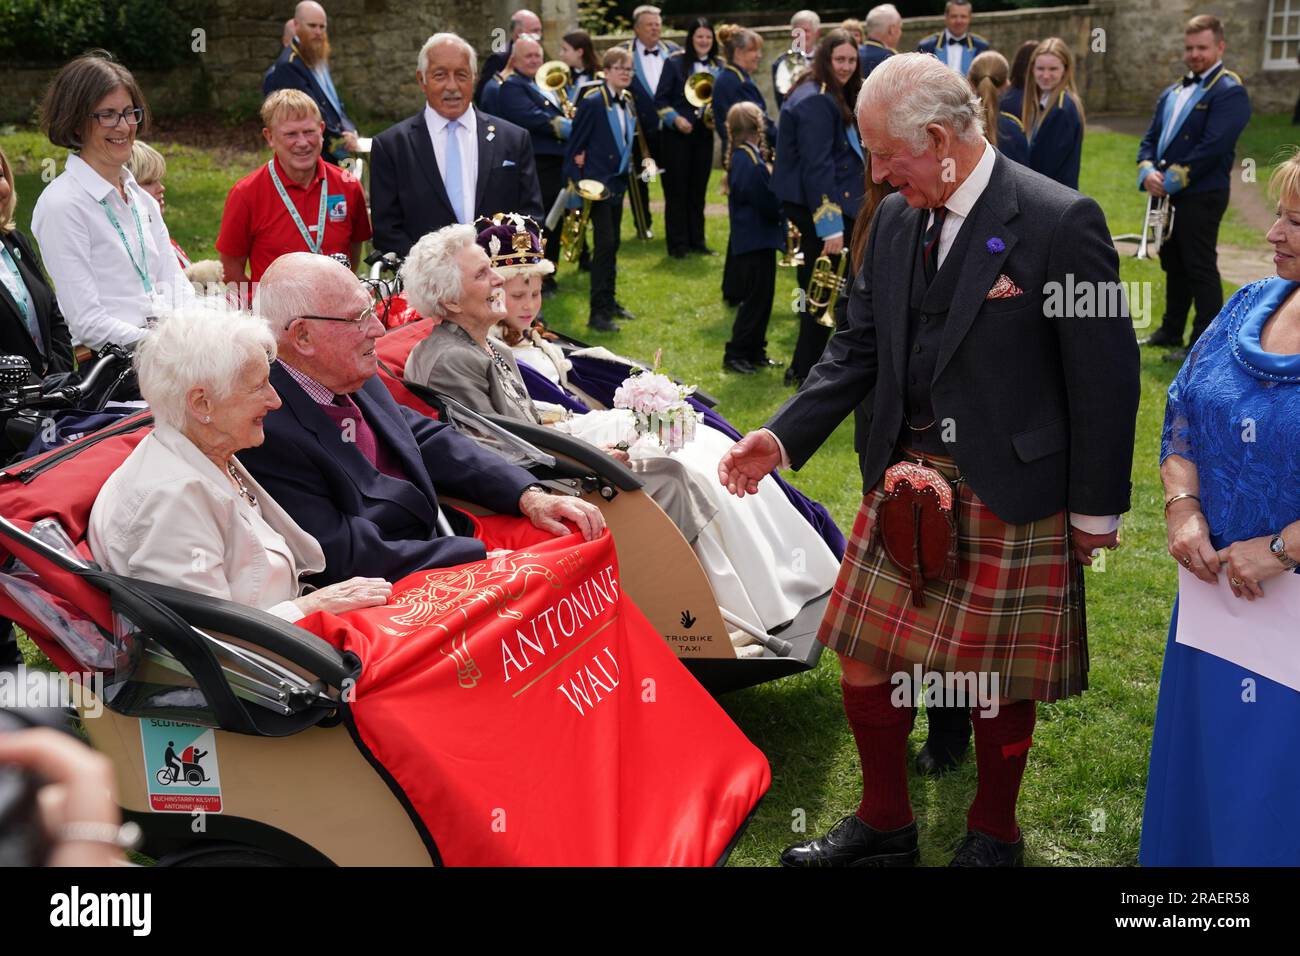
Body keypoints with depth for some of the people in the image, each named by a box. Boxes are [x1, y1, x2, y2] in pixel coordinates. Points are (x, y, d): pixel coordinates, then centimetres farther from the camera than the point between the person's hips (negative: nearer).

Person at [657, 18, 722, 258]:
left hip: (704, 133, 4)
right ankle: (677, 244, 6)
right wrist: (676, 118, -18)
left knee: (699, 189, 10)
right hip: (677, 133, -4)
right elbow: (661, 98, -4)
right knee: (676, 189, 0)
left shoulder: (718, 66, 6)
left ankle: (697, 240, 18)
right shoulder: (675, 62, -4)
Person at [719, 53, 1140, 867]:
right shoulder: (894, 221, 4)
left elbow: (1106, 376, -10)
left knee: (999, 685, 11)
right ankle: (884, 826, 33)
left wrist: (1096, 508, -6)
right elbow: (860, 349, 9)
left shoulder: (1061, 222, -15)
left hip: (1011, 499, -5)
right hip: (903, 486, 6)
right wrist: (783, 437, -3)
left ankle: (994, 836, 36)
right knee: (866, 664, 11)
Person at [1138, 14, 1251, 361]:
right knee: (1173, 265, 17)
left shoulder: (1229, 92, -11)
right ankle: (1171, 331, 29)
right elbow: (1150, 138, 12)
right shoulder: (1172, 93, 15)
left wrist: (1172, 180, -18)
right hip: (1167, 195, 8)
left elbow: (1212, 147, -21)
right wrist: (1148, 172, -8)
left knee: (1200, 269, -4)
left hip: (1202, 196, -8)